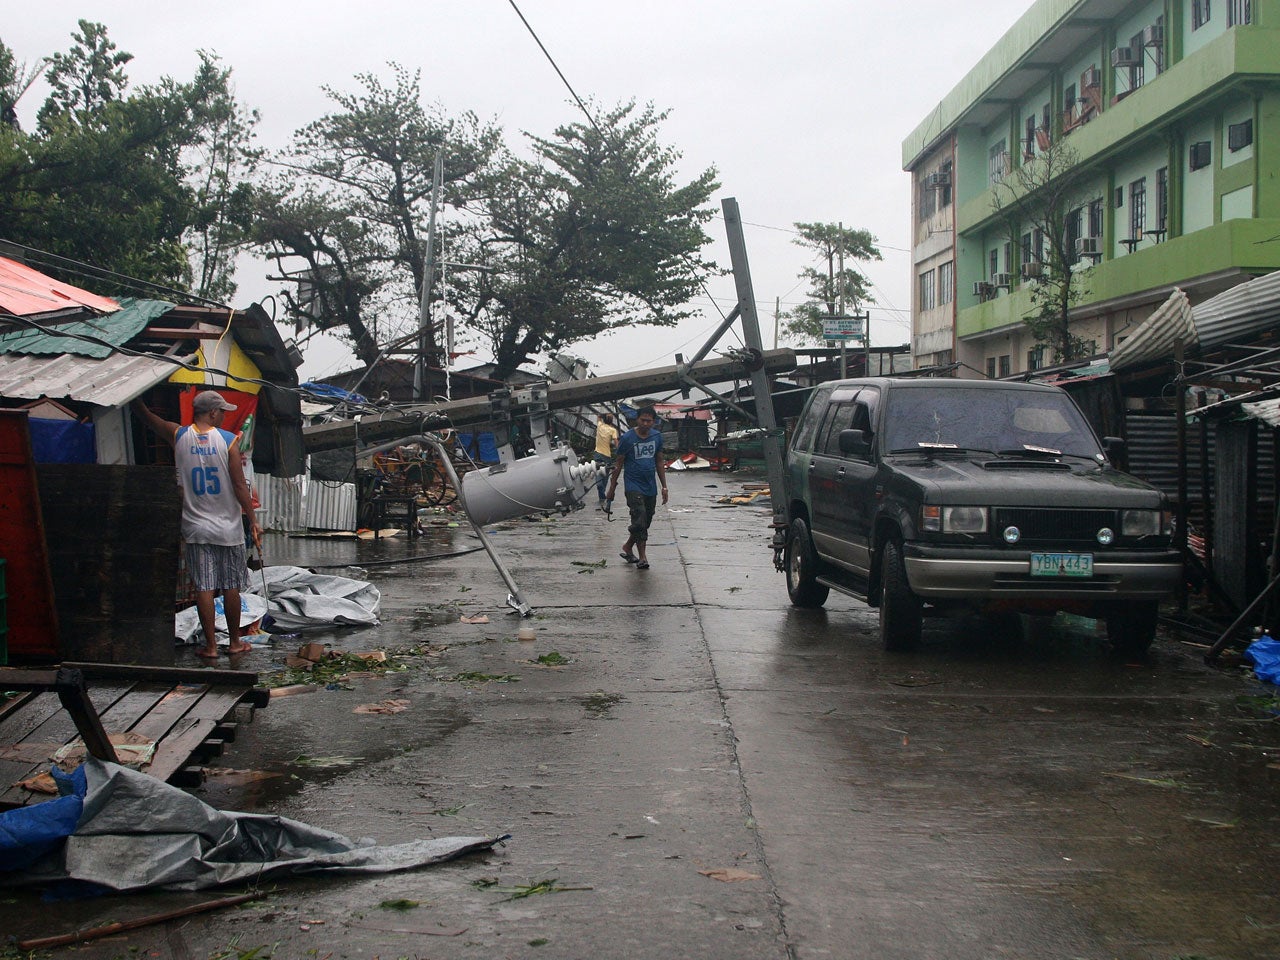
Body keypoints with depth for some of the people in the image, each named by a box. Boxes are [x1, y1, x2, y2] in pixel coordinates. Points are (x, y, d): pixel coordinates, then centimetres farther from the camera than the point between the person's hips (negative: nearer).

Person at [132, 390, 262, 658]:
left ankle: (211, 646, 6)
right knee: (231, 586, 9)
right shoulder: (228, 440, -10)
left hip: (196, 528, 2)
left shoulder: (179, 436, -3)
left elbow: (146, 416, 14)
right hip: (228, 528, -2)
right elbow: (240, 487, -9)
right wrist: (253, 521, -1)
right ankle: (235, 642, 20)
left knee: (204, 588, 4)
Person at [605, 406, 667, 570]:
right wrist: (612, 487, 2)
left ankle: (627, 547, 30)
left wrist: (664, 486, 12)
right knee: (639, 520, -15)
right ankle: (642, 556, -10)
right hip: (633, 485, -5)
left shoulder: (657, 437, 6)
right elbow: (619, 463, 0)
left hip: (650, 487, 5)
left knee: (646, 522, 11)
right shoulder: (627, 438, -7)